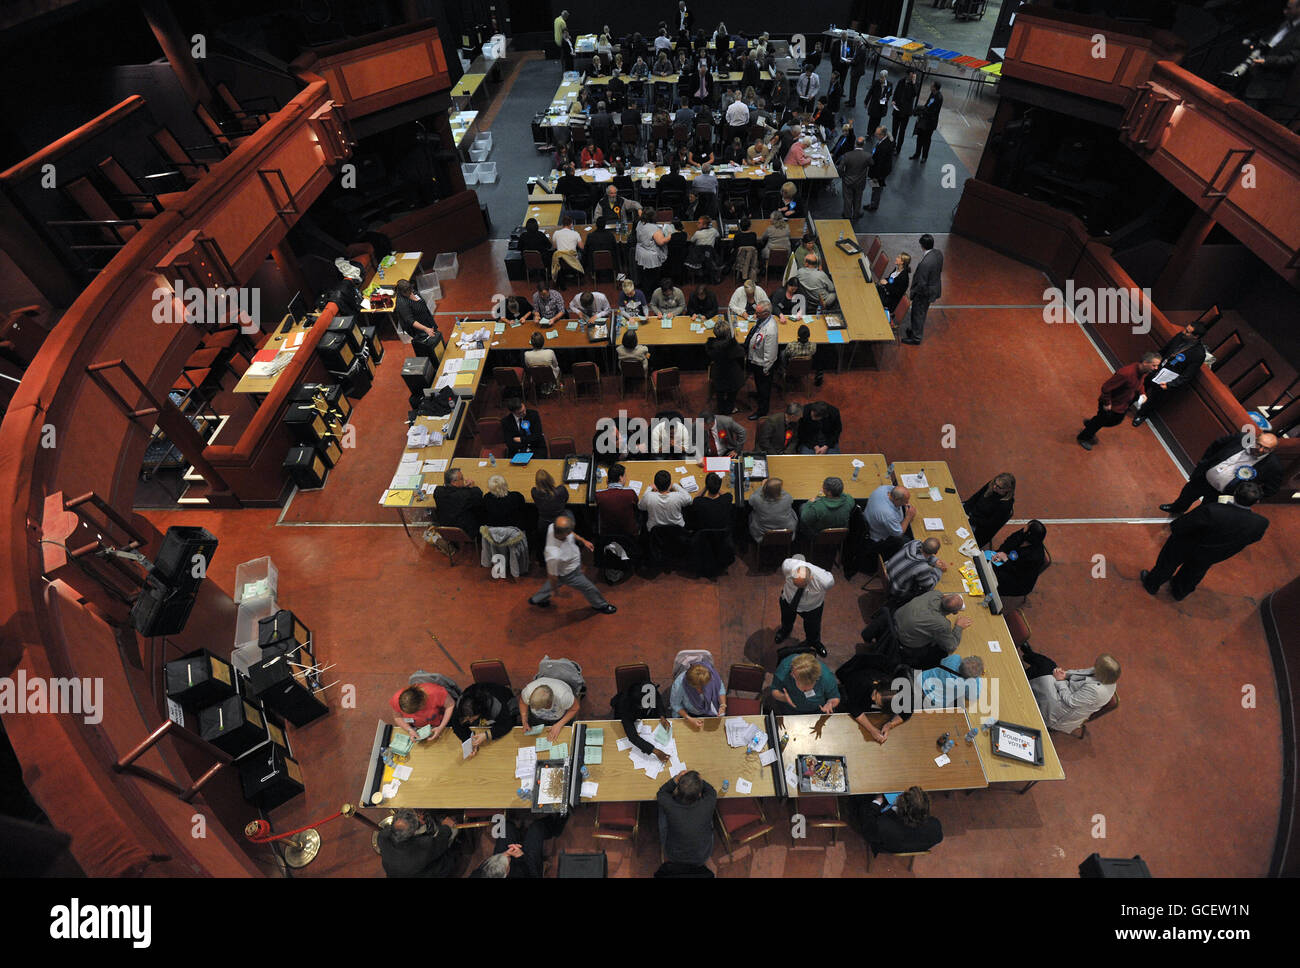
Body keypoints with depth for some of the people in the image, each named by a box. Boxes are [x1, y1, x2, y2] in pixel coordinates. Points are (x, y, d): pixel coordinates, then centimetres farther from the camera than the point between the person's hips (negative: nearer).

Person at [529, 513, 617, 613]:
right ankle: (600, 605, 49)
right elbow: (552, 575, -26)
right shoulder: (555, 556, -48)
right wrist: (555, 588, -7)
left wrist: (583, 540, 0)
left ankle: (536, 599, 60)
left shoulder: (553, 526, -31)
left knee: (551, 583, 34)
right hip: (569, 574, -7)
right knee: (590, 589, 19)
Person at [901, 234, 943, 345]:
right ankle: (914, 330, 47)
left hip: (925, 292, -8)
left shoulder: (925, 263, -36)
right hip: (935, 288, 8)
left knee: (918, 314, 11)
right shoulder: (938, 253, -8)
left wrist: (912, 292, -12)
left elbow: (921, 283, -28)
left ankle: (916, 338, 28)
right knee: (921, 313, 27)